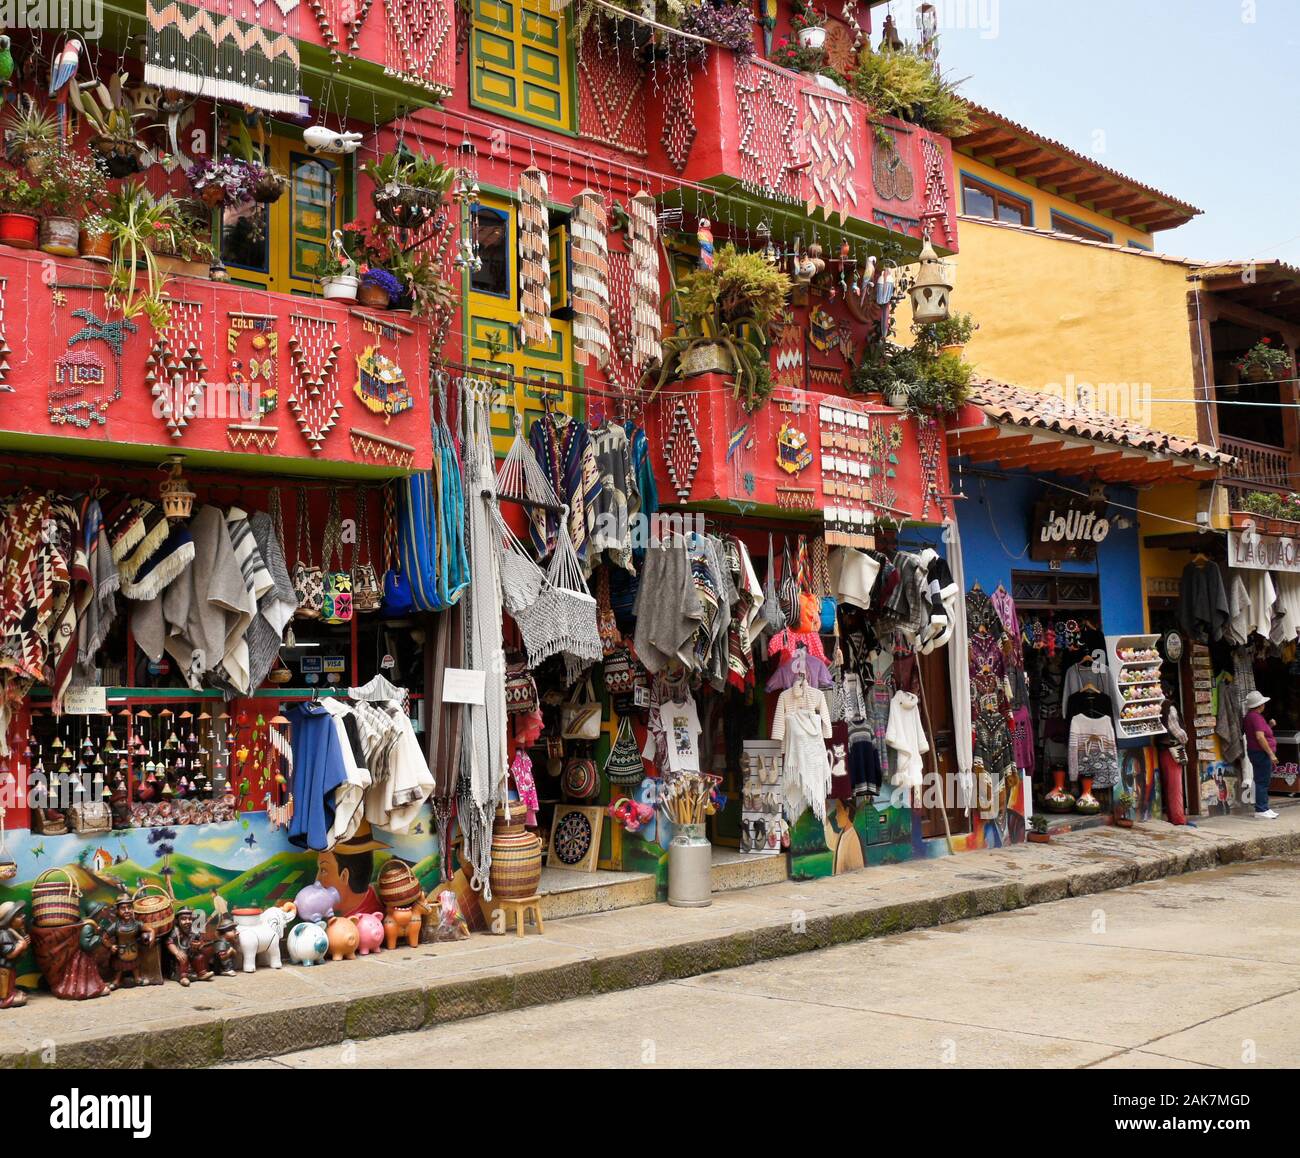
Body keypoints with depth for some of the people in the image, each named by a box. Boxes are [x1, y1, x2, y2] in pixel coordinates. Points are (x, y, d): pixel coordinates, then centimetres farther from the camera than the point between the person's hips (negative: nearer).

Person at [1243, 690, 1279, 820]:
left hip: (1255, 752, 10)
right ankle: (1261, 811, -5)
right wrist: (1271, 754, -21)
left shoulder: (1249, 717, 15)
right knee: (1262, 782, -7)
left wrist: (1269, 726, 11)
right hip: (1261, 753, -10)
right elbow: (1260, 737, -24)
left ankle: (1263, 809, 19)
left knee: (1262, 782, 14)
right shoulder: (1256, 717, -16)